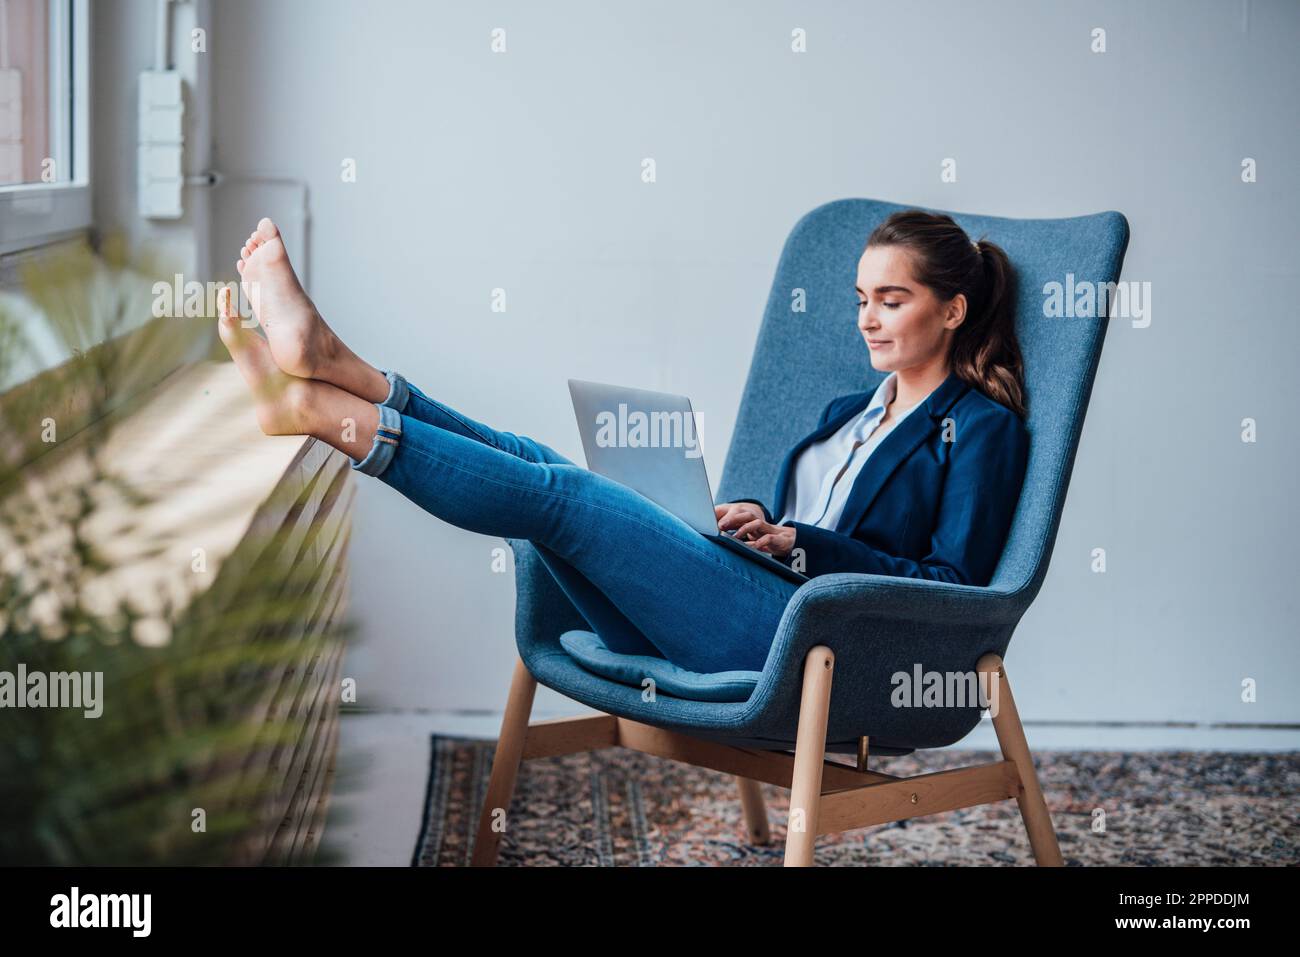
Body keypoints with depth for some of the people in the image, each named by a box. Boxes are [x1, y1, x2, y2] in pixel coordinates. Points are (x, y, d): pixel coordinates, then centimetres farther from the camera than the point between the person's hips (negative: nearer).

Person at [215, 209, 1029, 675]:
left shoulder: (981, 428, 3)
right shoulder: (853, 411, 29)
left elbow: (955, 587, -8)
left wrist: (796, 542, -10)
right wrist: (758, 522, 5)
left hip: (802, 634, -8)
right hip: (746, 609, 8)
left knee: (557, 493, -21)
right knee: (534, 464, -10)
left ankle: (317, 407, -26)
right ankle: (332, 367, -19)